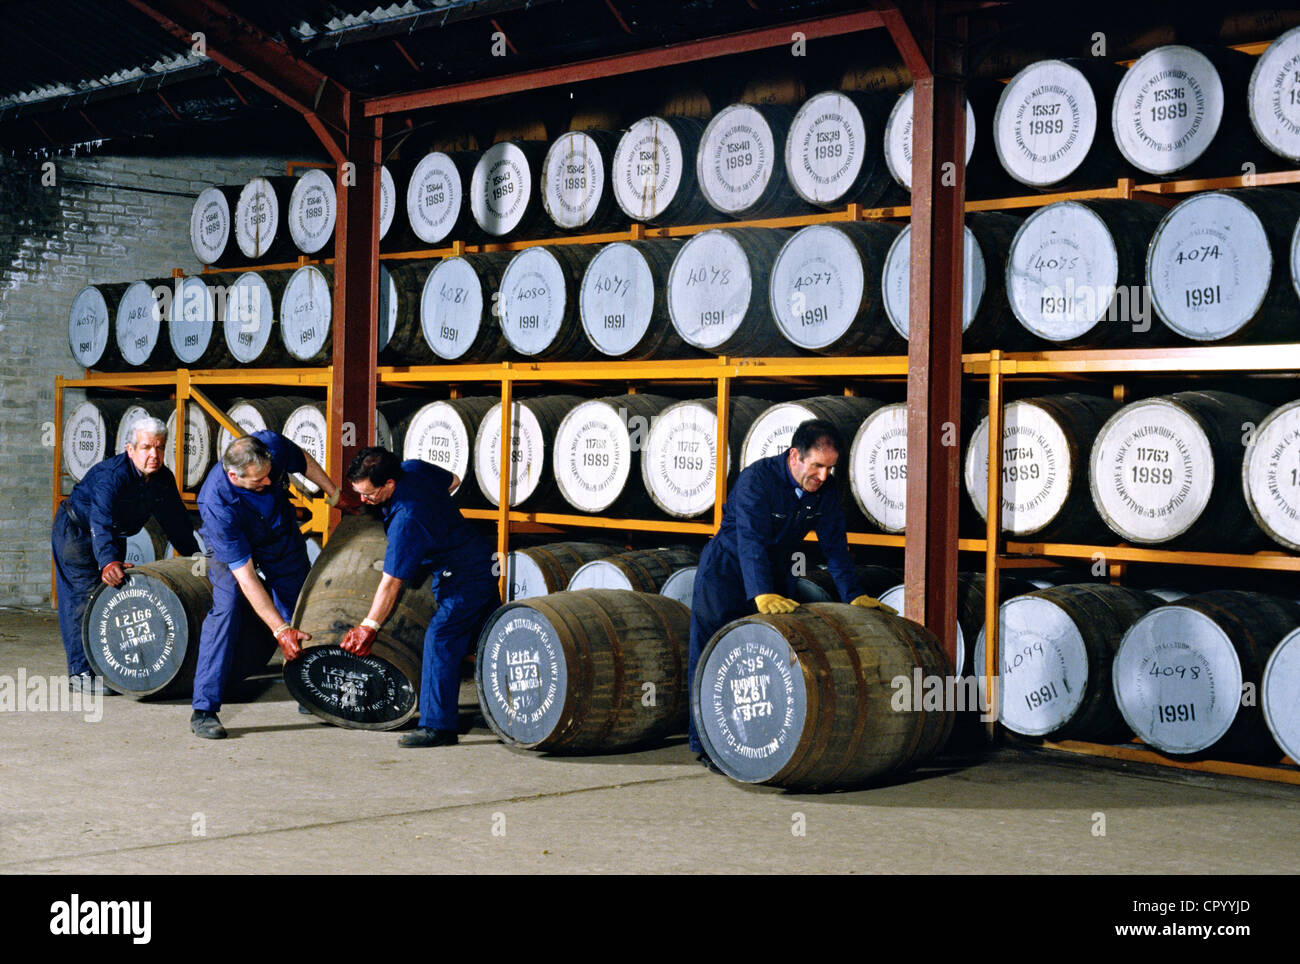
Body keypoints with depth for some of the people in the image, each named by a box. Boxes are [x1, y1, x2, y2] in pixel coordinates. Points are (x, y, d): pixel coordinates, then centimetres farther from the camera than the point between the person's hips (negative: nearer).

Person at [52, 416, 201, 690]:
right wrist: (108, 561, -64)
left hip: (113, 536, 8)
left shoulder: (164, 478, -12)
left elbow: (175, 520, 2)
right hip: (76, 531, -8)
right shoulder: (111, 475, -35)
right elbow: (100, 522, -49)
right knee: (85, 597, -12)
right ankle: (81, 672, -10)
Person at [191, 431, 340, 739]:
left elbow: (305, 462, -5)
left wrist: (335, 495, 7)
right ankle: (204, 709, -22)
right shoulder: (216, 505, -41)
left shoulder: (273, 445, -33)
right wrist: (280, 630, -39)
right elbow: (245, 577, -38)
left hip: (283, 535, 4)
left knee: (300, 612, 4)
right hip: (233, 546, -4)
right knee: (226, 608, -24)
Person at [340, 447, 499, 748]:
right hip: (482, 561, 10)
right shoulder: (413, 468, -7)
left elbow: (391, 582, -26)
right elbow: (452, 481, 16)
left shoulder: (405, 520, -32)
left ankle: (438, 725, -15)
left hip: (464, 579, -10)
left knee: (440, 639, -15)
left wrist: (369, 626, -18)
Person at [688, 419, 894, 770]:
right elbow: (751, 541, -39)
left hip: (776, 571, 6)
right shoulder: (757, 479, -29)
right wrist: (762, 594, -52)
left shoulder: (826, 489, -10)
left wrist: (855, 595, -16)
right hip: (727, 569, -5)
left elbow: (834, 544, -6)